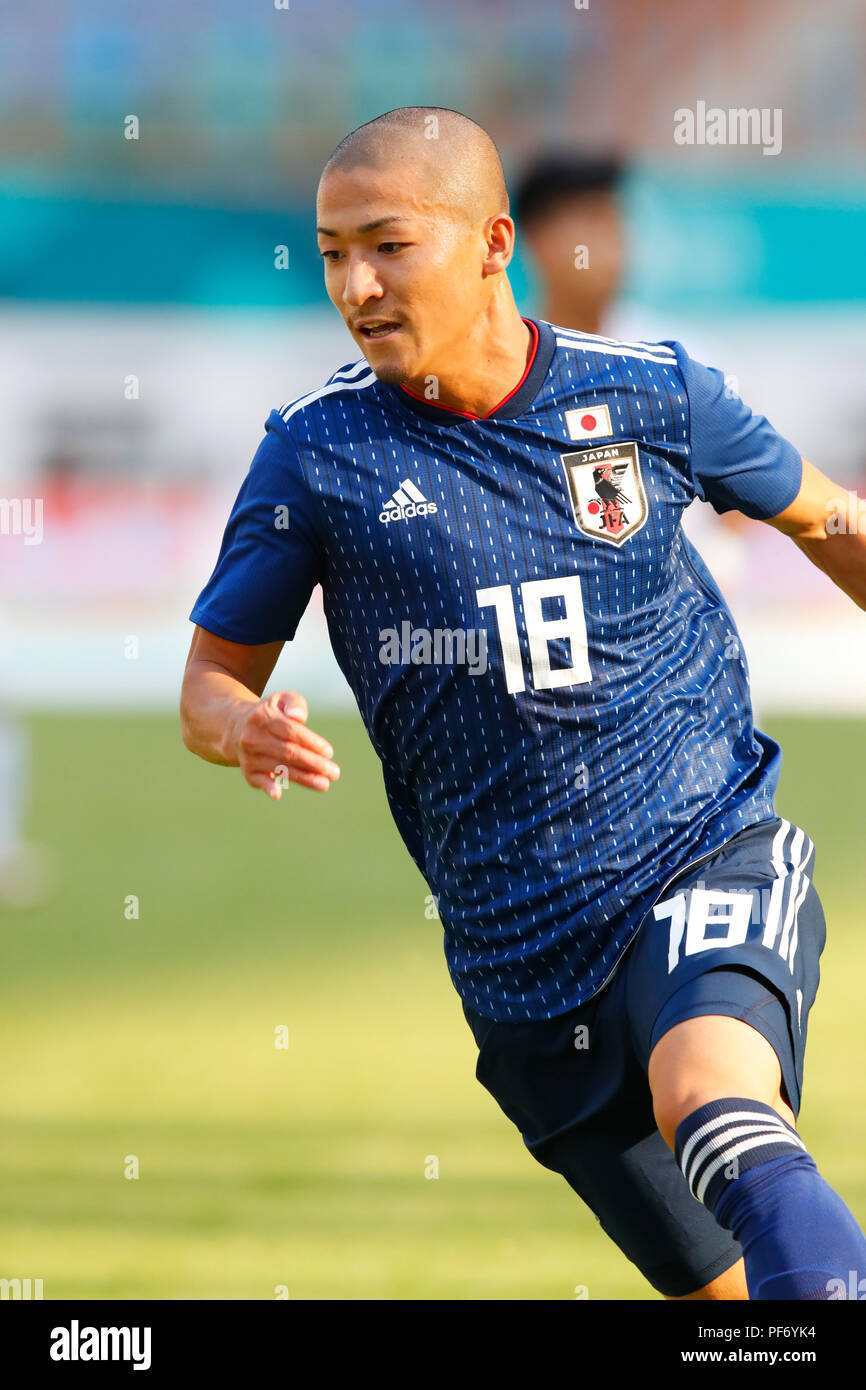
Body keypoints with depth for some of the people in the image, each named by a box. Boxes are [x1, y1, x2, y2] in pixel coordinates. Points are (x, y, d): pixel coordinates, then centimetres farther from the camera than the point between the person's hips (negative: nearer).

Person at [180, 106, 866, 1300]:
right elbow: (212, 676, 4)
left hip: (709, 857, -2)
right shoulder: (317, 451, -3)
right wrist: (243, 729, -21)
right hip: (522, 959, 2)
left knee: (712, 1110, -35)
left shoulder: (652, 393, -1)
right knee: (716, 1285, 6)